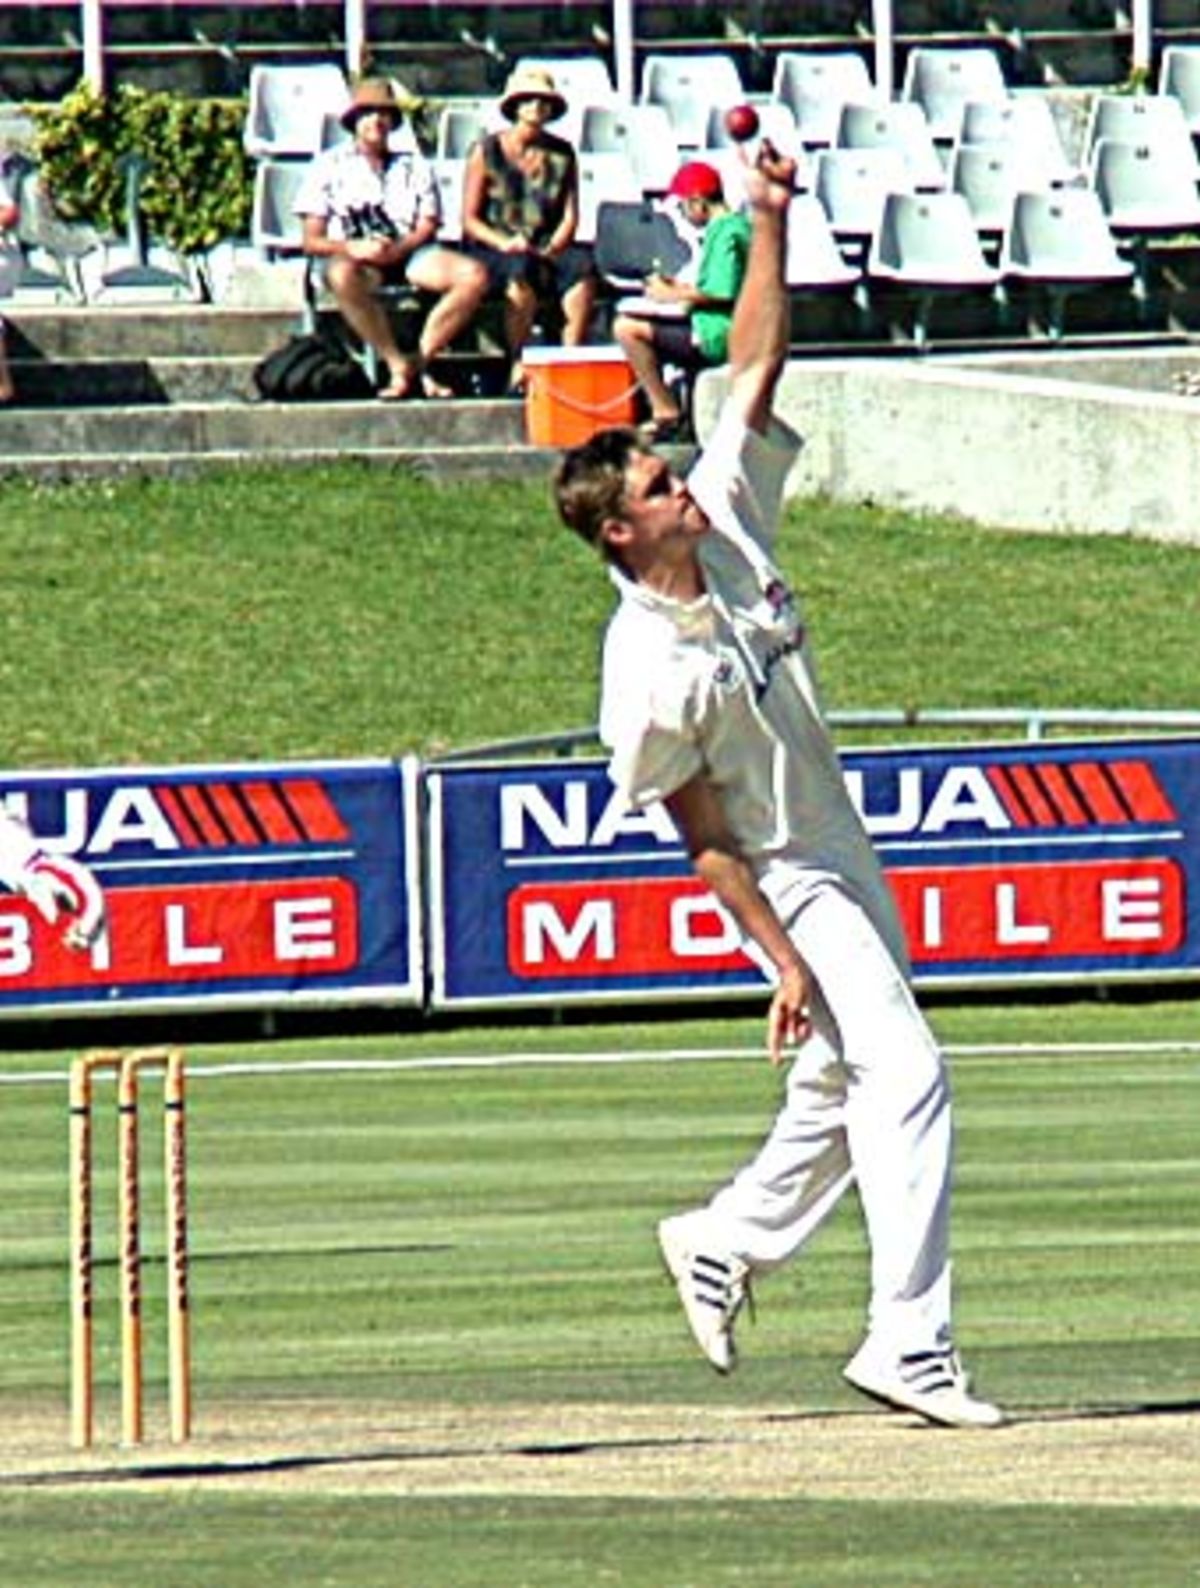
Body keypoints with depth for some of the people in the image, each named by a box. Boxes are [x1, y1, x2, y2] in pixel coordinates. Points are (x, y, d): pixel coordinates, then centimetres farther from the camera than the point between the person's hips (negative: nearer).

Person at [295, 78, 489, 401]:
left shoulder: (415, 168, 22)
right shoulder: (329, 166, 14)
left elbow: (427, 229, 8)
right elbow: (312, 240, 4)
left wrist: (397, 248, -14)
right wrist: (353, 248, -16)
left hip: (408, 252, 3)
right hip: (356, 257, -3)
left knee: (474, 275, -26)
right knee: (342, 276, -41)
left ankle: (420, 360, -24)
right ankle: (398, 365, -35)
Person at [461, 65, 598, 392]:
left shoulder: (562, 154, 14)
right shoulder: (487, 151, 6)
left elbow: (570, 217, 10)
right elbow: (470, 220, 2)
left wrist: (551, 250, -10)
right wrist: (504, 243, -15)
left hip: (547, 249, 3)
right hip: (492, 251, -3)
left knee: (582, 266, -31)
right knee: (522, 270, -38)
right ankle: (518, 367, -34)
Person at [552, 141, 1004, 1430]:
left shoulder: (729, 526, -4)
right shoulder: (650, 675, -24)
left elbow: (755, 365, -1)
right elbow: (706, 840, -19)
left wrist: (769, 224, -10)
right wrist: (786, 957, -22)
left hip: (842, 860, 9)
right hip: (781, 884, -9)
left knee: (839, 1093, 17)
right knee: (901, 1075, -16)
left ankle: (723, 1246, 36)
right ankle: (908, 1341, -17)